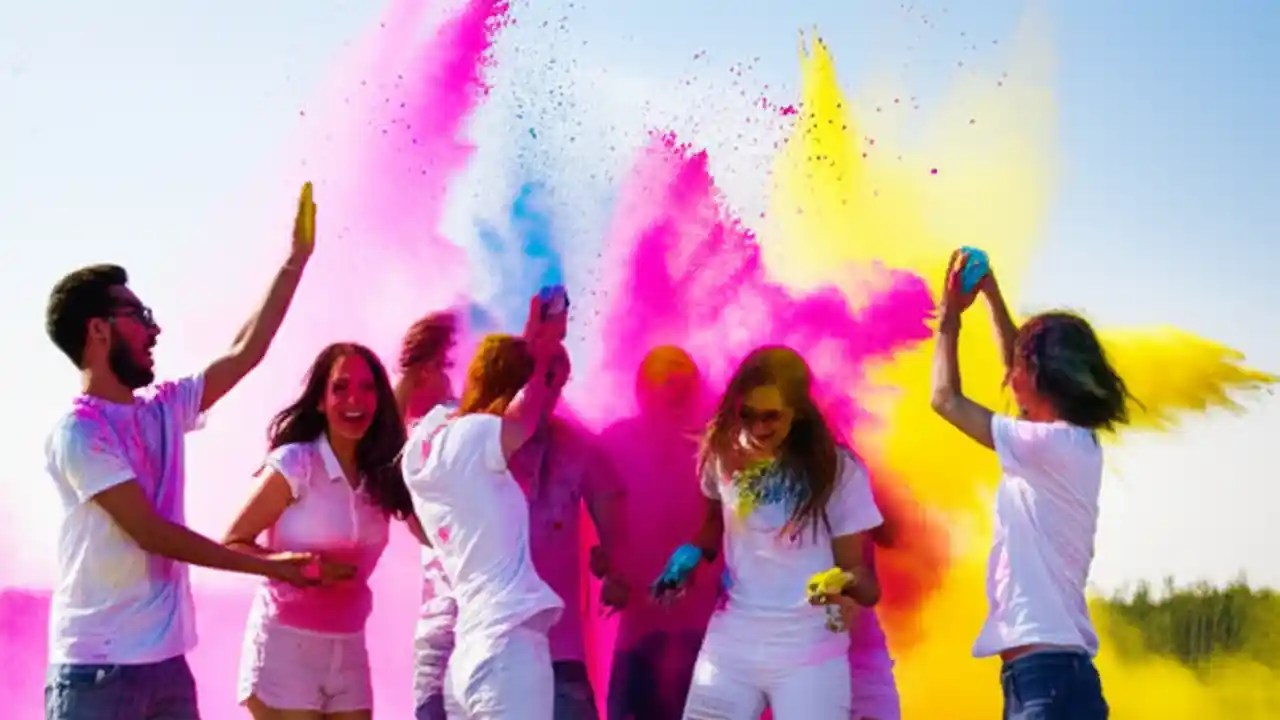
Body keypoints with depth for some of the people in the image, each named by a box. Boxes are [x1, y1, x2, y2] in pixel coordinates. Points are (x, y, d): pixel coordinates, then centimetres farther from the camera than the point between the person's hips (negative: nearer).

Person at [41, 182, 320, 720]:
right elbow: (151, 533, -13)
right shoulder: (77, 433, -11)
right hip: (97, 670, -8)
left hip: (166, 661, 8)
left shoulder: (163, 410, 11)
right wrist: (268, 566, -8)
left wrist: (296, 261, 13)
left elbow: (245, 353, 17)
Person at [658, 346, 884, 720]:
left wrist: (847, 583, -31)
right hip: (730, 645, 4)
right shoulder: (724, 455, 1)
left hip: (810, 654, -4)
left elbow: (863, 577, -9)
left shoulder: (837, 470, -9)